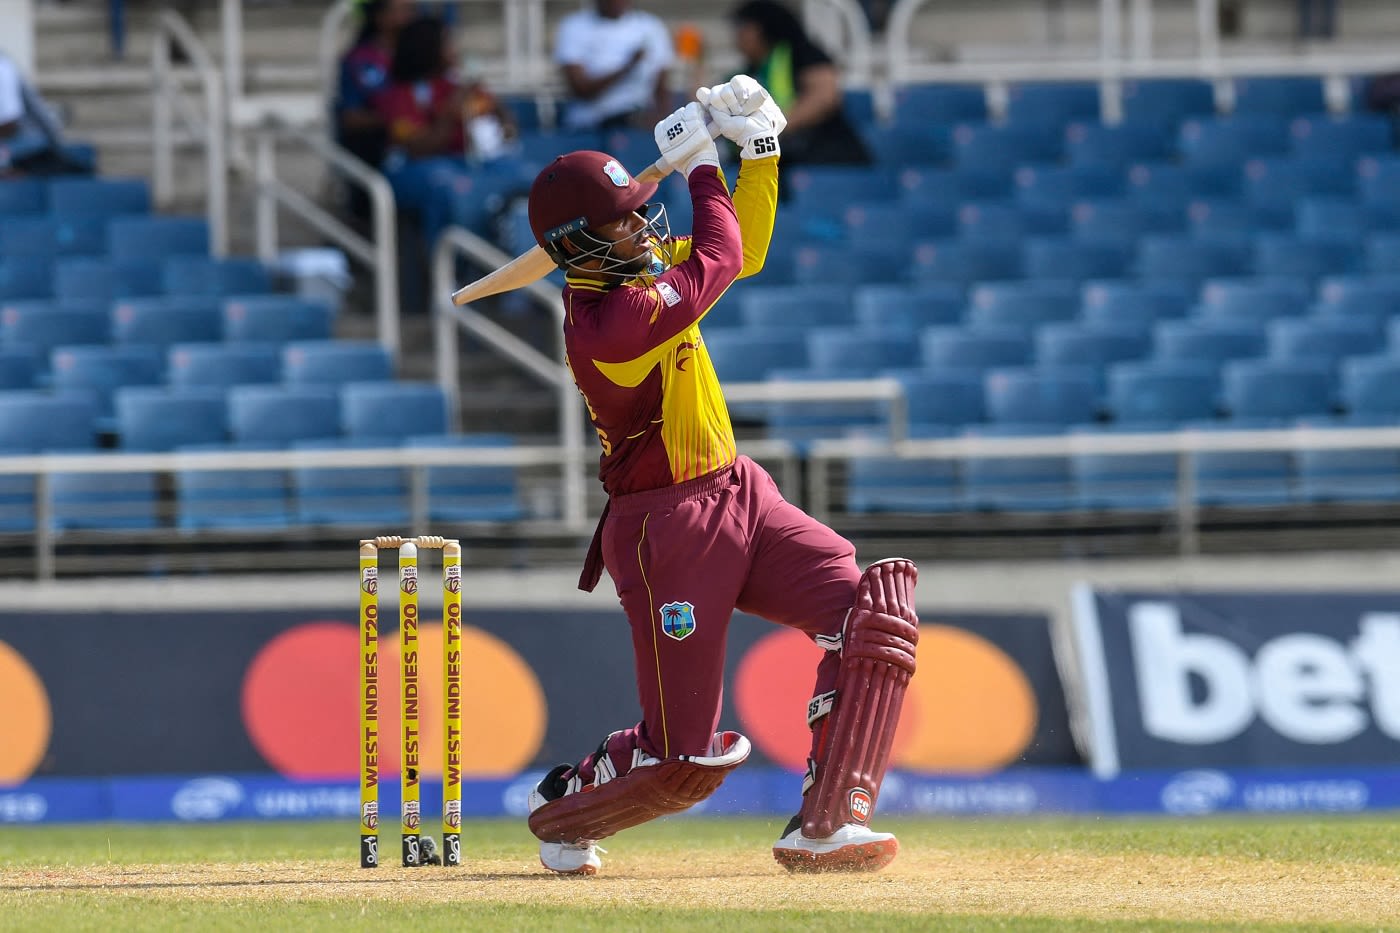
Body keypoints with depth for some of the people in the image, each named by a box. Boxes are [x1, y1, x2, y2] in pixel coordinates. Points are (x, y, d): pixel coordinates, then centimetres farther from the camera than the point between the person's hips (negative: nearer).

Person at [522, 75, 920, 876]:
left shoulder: (637, 266, 5)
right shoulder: (606, 319, -24)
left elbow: (745, 250, 19)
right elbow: (721, 262, -18)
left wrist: (760, 148, 8)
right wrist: (701, 164, -5)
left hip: (739, 495, 9)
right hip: (669, 530, -9)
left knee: (875, 605, -15)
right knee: (685, 761, -4)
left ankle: (827, 824, -16)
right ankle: (562, 803, 29)